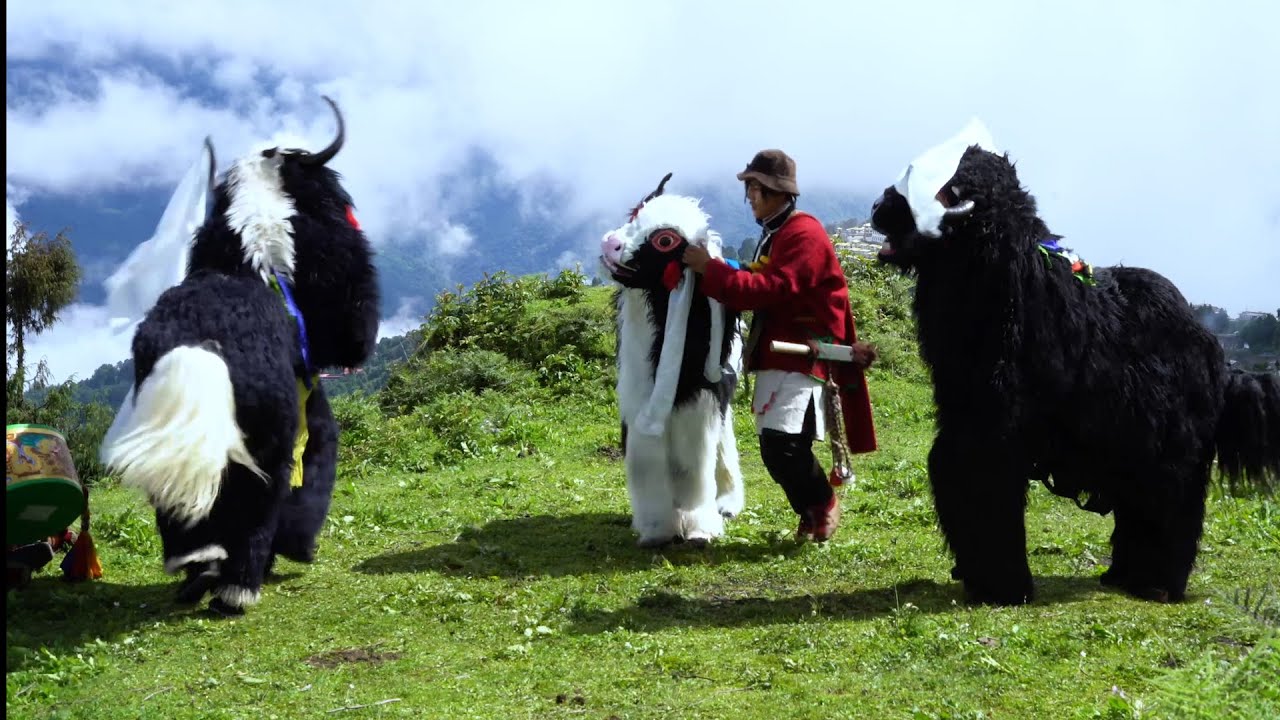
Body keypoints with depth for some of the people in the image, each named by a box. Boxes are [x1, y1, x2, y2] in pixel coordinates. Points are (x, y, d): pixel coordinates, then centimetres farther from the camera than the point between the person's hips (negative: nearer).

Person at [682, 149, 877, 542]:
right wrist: (713, 271, 2)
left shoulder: (804, 234, -14)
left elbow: (772, 290, -24)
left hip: (801, 355, -9)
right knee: (776, 447, 8)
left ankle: (823, 503, 7)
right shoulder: (774, 234, 18)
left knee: (782, 444, -16)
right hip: (777, 354, 9)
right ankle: (812, 510, 23)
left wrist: (711, 270, -22)